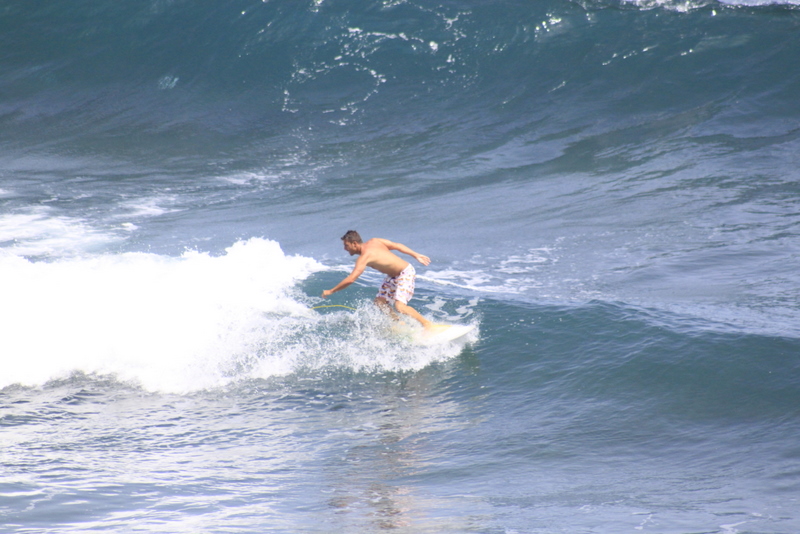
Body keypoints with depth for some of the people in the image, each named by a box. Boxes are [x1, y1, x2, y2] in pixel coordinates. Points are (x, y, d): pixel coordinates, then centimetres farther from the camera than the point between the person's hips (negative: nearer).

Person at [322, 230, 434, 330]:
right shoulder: (374, 241, -1)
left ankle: (427, 323, -11)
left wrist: (331, 291, -21)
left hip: (406, 274, -10)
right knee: (379, 302, 10)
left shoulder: (364, 256, -25)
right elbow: (397, 246, 3)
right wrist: (416, 255, 10)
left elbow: (351, 279, -29)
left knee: (400, 306, -23)